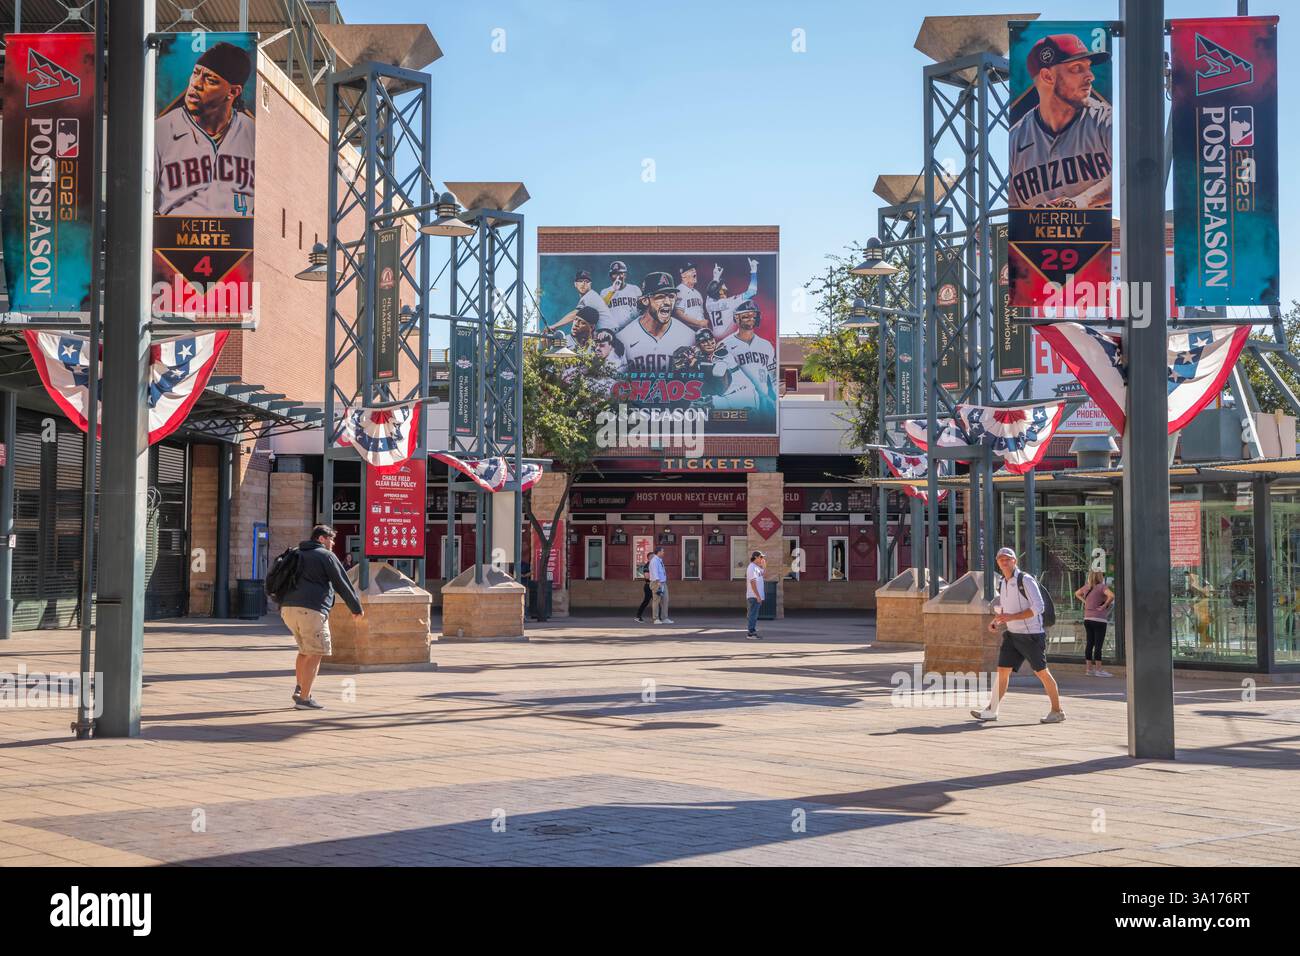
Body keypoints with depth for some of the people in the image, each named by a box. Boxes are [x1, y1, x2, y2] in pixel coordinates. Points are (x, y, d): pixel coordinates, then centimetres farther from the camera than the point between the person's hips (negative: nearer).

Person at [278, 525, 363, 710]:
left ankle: (300, 688, 16)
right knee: (315, 653, -4)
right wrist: (357, 608, 11)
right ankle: (304, 698, -7)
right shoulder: (326, 555, 2)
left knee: (305, 650, 23)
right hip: (311, 609, -8)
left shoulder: (297, 554, 25)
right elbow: (343, 584, 2)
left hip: (287, 608, 8)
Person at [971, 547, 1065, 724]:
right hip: (1012, 635, 7)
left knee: (1041, 672, 0)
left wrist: (1011, 617, -23)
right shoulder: (1002, 583, 10)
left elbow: (1038, 608, -20)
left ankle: (1057, 711, 11)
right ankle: (992, 710, 4)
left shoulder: (1026, 580, -13)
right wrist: (996, 621, 4)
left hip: (1031, 635, -7)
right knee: (1002, 670, 1)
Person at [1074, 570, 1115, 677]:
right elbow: (1112, 596, -30)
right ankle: (1099, 670, -2)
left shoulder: (1087, 587, 9)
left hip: (1087, 619, 7)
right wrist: (1104, 606, -17)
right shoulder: (1102, 587, -12)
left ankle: (1089, 669, 15)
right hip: (1098, 620, -7)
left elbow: (1077, 594, 29)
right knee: (1098, 645, -4)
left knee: (1090, 644, 11)